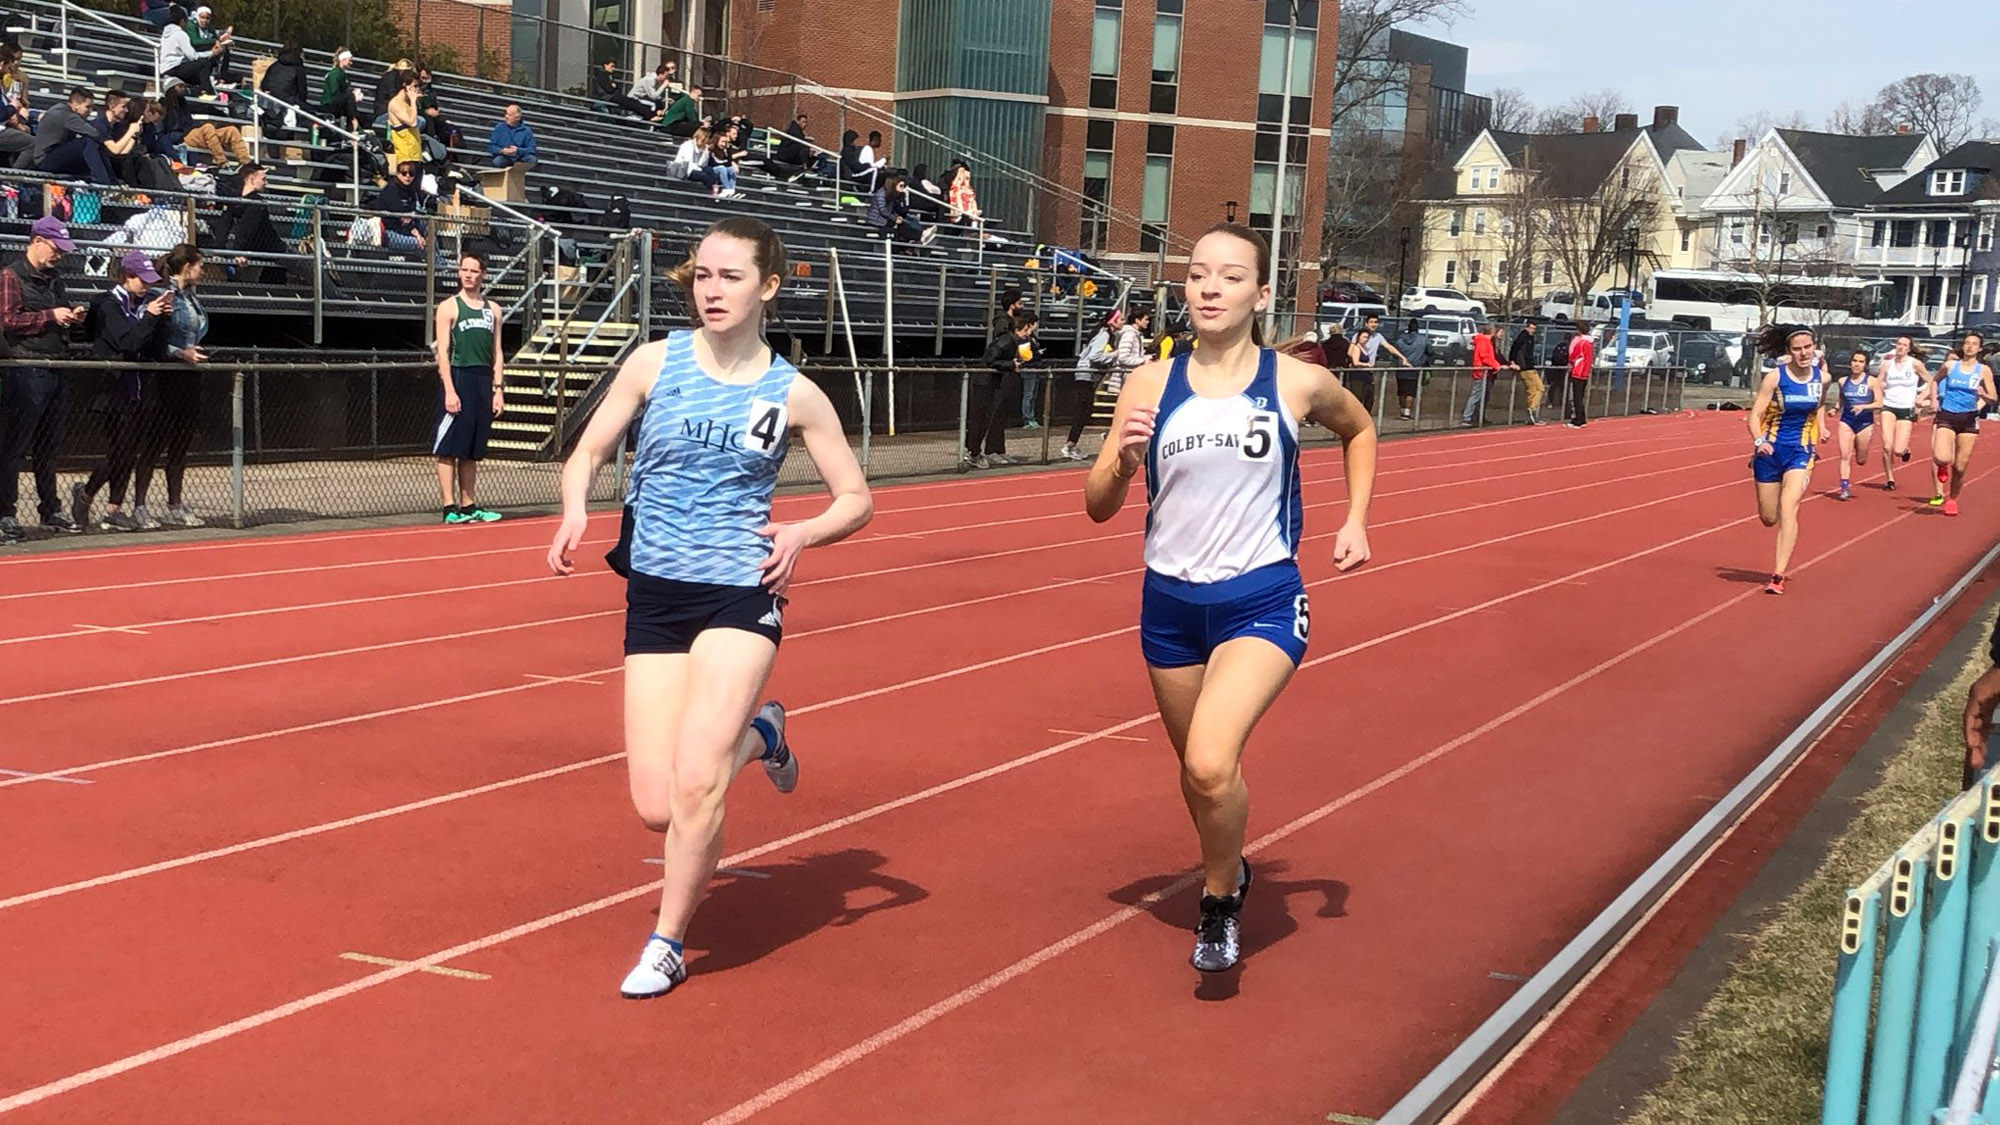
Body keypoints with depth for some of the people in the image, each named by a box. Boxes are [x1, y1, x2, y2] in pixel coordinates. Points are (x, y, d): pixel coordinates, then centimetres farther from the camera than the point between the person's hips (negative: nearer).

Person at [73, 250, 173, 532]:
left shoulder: (145, 303, 11)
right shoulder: (108, 305, -7)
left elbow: (158, 352, 8)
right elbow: (127, 343, -20)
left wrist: (164, 318, -3)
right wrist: (150, 316, -19)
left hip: (137, 390, 7)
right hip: (114, 389, -7)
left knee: (129, 452, 6)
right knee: (119, 452, -9)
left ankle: (114, 509, 12)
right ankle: (86, 492, 13)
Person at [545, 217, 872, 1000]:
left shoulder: (792, 393, -1)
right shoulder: (655, 361, 1)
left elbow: (857, 500, 6)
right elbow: (590, 450, 8)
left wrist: (802, 534, -15)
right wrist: (575, 510, -14)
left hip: (741, 592, -2)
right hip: (653, 593, 2)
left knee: (694, 784, -18)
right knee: (656, 809, -1)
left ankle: (667, 944, 7)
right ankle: (755, 736, 32)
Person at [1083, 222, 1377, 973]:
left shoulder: (1296, 383, -6)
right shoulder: (1150, 386, -4)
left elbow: (1358, 428, 17)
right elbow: (1098, 508, -1)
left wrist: (1356, 520, 7)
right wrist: (1124, 458, -21)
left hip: (1262, 602, -3)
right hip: (1170, 603, 3)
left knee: (1211, 764, -23)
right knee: (1197, 769, 19)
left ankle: (1221, 901, 5)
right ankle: (1227, 870, 50)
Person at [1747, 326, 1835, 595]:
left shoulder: (1822, 378, -2)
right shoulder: (1775, 377, -11)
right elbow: (1755, 414, -13)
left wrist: (1821, 426, 7)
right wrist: (1759, 441, -29)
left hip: (1800, 451, 0)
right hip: (1770, 451, 0)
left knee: (1787, 509, -18)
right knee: (1768, 518, 8)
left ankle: (1779, 575, -18)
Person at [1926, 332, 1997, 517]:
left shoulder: (1983, 370, 0)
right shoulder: (1950, 366, 2)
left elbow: (1994, 399, -1)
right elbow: (1935, 381, 22)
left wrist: (1984, 395, -22)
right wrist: (1934, 400, 9)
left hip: (1968, 420, 0)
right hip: (1946, 416, 0)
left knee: (1960, 467, 3)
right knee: (1941, 458, -21)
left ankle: (1952, 500, 24)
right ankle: (1942, 476, 16)